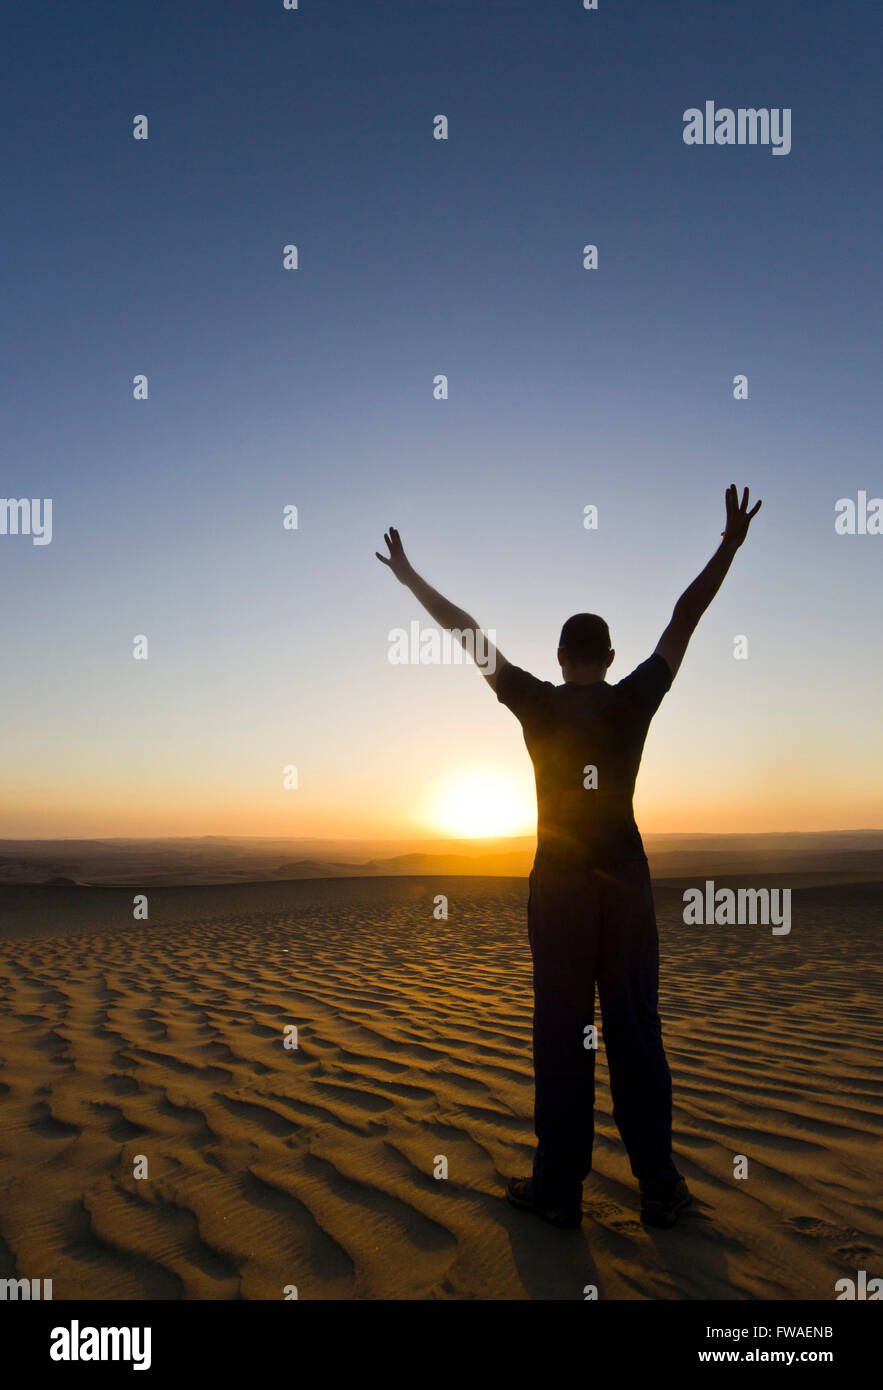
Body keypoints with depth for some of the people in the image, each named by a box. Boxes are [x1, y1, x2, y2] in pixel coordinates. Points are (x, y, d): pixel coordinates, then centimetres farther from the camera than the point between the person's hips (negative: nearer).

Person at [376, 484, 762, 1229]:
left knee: (562, 1035, 4)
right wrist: (730, 547, 6)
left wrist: (409, 576, 8)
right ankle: (660, 1187, 15)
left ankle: (559, 1188, 12)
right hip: (625, 883, 1)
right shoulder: (635, 700, -2)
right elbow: (683, 622, 1)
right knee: (637, 1033, 7)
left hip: (558, 885, -1)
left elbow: (467, 631, 0)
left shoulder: (537, 704, -4)